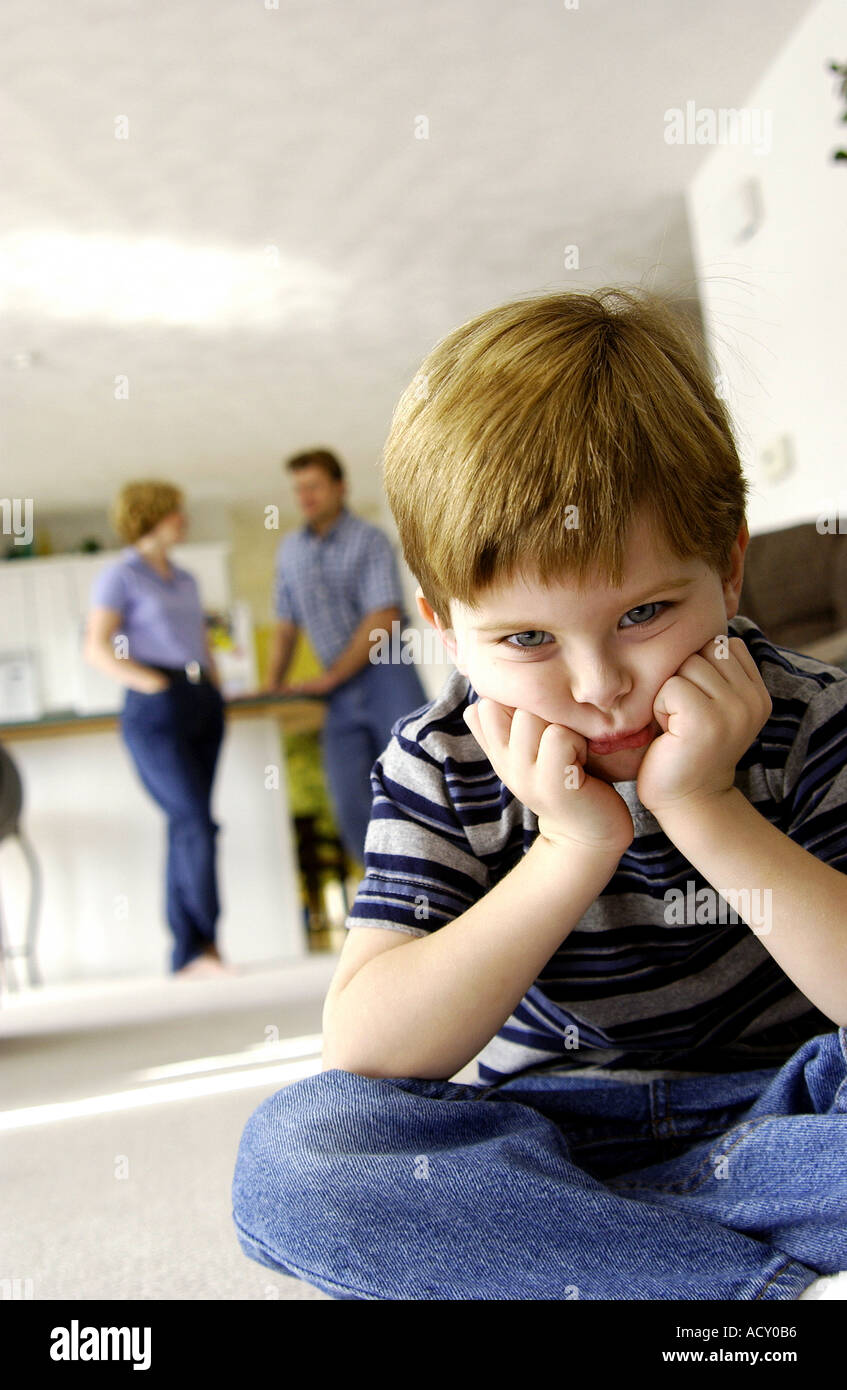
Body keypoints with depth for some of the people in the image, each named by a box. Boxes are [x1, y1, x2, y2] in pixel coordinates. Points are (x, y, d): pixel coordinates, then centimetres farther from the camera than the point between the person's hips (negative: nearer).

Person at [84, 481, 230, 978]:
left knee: (187, 828, 4)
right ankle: (207, 940, -1)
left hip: (202, 705, 6)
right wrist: (156, 683, -13)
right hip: (155, 713, -6)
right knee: (198, 823, -13)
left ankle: (187, 952, 8)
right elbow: (98, 648, -7)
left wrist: (216, 690, 11)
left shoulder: (186, 579, 20)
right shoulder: (120, 577, 1)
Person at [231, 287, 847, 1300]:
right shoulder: (439, 769, -11)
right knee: (289, 1154, -25)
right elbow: (362, 1059, -20)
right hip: (542, 1129, 2)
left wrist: (705, 810, -28)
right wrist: (575, 851, -28)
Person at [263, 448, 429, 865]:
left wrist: (328, 678, -13)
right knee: (352, 809, -1)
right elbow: (286, 625, 20)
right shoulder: (290, 550, 14)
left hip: (387, 678, -5)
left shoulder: (369, 540, -3)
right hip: (341, 697, 5)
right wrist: (274, 683, 7)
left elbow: (382, 620, -12)